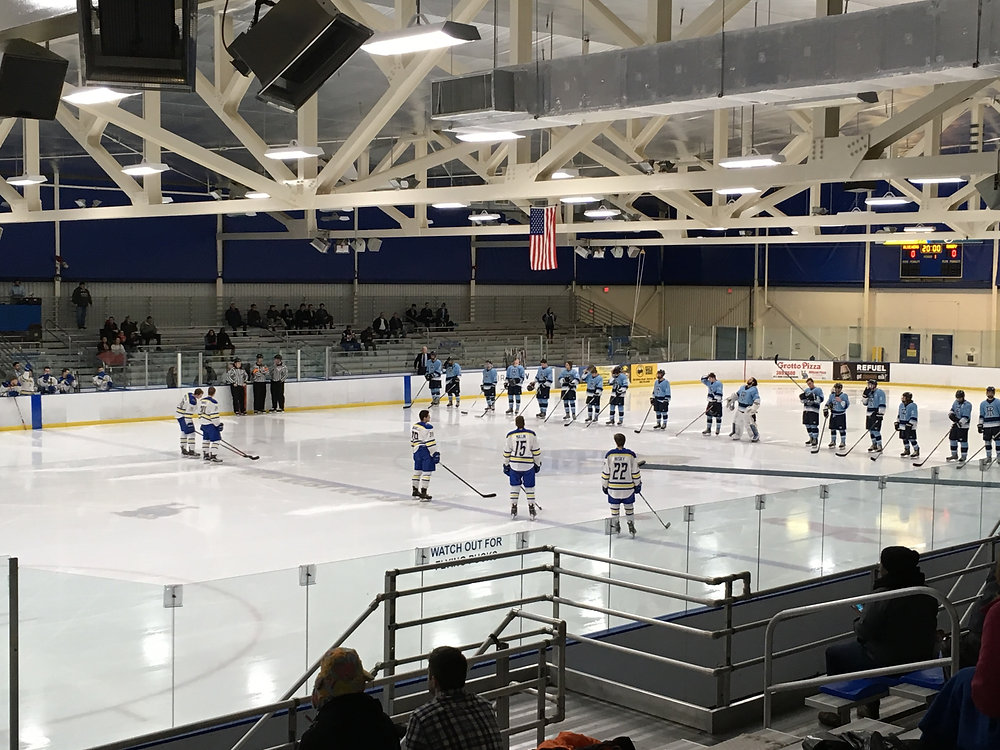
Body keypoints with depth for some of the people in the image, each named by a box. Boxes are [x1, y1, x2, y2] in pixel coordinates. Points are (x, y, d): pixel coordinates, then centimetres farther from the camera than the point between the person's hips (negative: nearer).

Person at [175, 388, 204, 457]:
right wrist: (189, 423, -22)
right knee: (191, 433, -8)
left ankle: (183, 450, 30)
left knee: (184, 432, 20)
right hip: (184, 418, -10)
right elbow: (188, 413, -25)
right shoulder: (193, 401, -25)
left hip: (180, 415, 10)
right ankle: (191, 451, -9)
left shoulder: (188, 394, 2)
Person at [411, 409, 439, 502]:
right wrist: (435, 454, -14)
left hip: (417, 451, 8)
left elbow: (413, 440, 16)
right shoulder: (428, 427, -17)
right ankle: (423, 494, -7)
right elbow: (430, 442, -19)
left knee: (417, 471, 18)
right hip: (426, 451, -8)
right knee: (426, 472, -4)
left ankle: (415, 491, 28)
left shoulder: (415, 426, 8)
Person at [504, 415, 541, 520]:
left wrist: (506, 464, 15)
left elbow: (506, 452, 2)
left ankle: (513, 509, 13)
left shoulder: (510, 435, -5)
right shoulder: (531, 434, -5)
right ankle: (532, 509, 8)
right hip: (528, 465, -1)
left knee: (514, 486, 13)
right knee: (529, 487, 8)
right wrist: (537, 464, 12)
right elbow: (536, 451, 0)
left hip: (514, 465, 1)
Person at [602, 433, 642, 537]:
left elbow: (605, 472, -5)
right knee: (629, 507, 14)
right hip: (628, 487, 0)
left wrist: (604, 485, 7)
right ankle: (631, 527, 13)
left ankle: (615, 527, 20)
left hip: (613, 487, 0)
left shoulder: (609, 455, -10)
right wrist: (638, 484, 9)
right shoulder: (630, 455, -9)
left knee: (614, 507, 14)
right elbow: (635, 472, -4)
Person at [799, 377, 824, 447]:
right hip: (806, 409, 7)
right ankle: (811, 438, 24)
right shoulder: (806, 390, 18)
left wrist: (814, 397, -25)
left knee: (813, 425, -9)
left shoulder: (818, 389, -3)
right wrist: (802, 397, -2)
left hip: (814, 410, -7)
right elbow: (802, 400, 20)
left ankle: (815, 439, 0)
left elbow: (821, 399, -12)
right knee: (807, 425, 10)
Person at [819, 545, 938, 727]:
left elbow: (863, 631, -21)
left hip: (886, 663, -8)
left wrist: (859, 621, 4)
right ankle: (871, 708, 42)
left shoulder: (881, 597, -25)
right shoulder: (926, 594, -3)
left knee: (834, 652, 16)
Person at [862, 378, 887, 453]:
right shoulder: (869, 392, 12)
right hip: (869, 414, 8)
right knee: (871, 430, 13)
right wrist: (865, 394, -2)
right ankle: (874, 444, 27)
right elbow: (865, 402, 13)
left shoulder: (880, 392, -12)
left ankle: (879, 446, -6)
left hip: (876, 414, -8)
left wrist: (880, 414, -21)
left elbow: (882, 404, -16)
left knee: (876, 430, -11)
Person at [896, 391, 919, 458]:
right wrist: (897, 423, 17)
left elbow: (913, 417, -18)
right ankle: (906, 450, 28)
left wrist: (910, 424, -22)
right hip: (902, 426, 8)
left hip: (910, 427, -8)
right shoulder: (901, 405, 10)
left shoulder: (912, 405, -15)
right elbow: (899, 415, 20)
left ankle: (916, 451, 3)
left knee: (912, 439, -6)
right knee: (904, 438, 14)